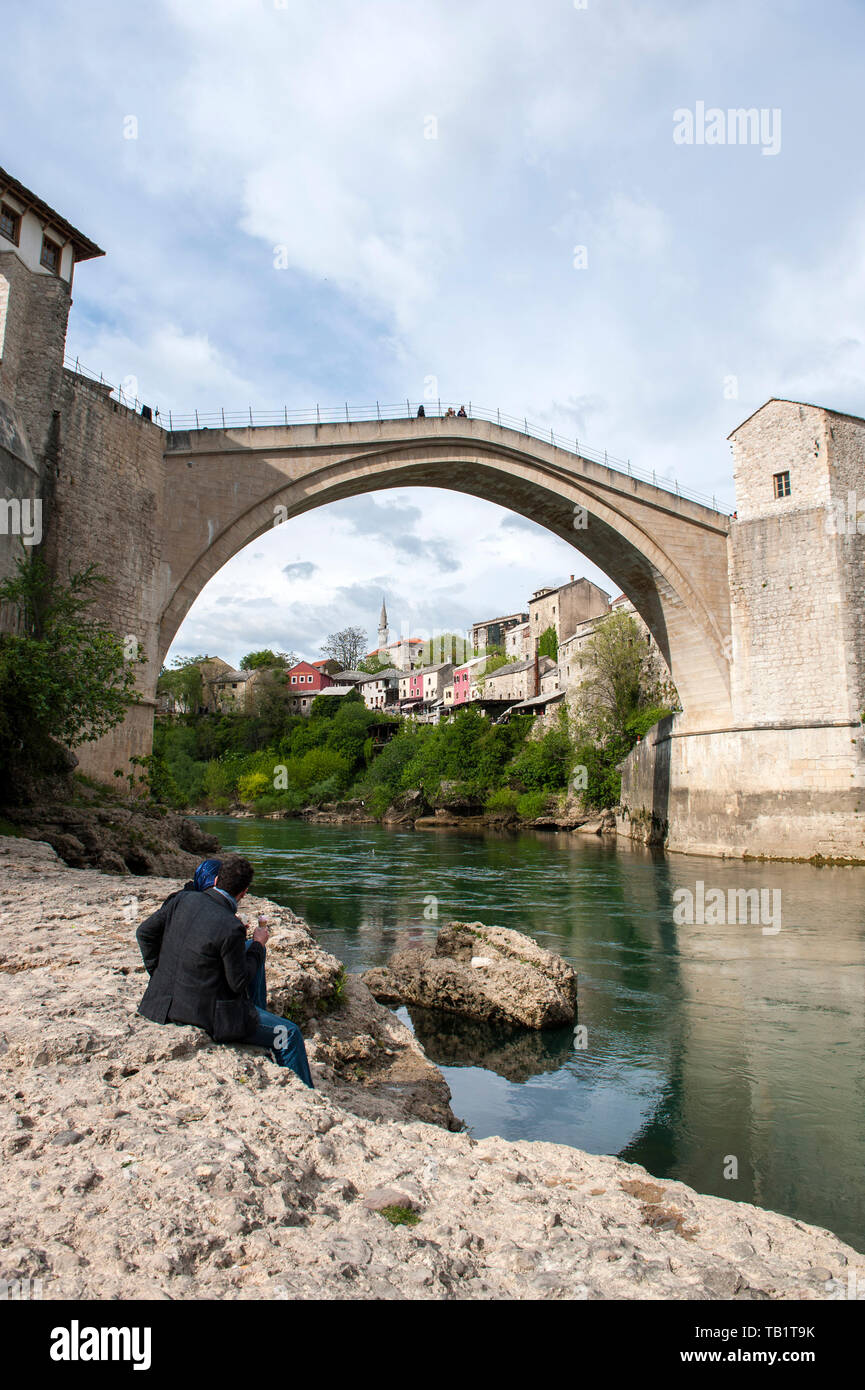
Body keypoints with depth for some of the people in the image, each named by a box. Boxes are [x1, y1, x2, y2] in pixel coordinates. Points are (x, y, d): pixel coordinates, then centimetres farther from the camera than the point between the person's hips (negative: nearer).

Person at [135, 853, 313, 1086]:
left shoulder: (183, 900, -7)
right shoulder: (231, 928, -26)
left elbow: (145, 932, 4)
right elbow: (239, 983, -17)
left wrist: (160, 974, 14)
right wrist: (258, 945, -3)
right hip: (209, 1015, -8)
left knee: (252, 950, 24)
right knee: (290, 1034, 5)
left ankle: (256, 1016, 38)